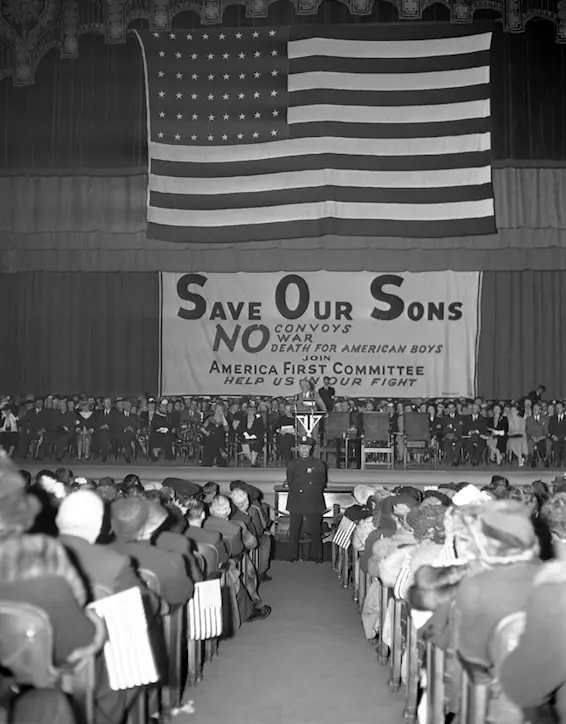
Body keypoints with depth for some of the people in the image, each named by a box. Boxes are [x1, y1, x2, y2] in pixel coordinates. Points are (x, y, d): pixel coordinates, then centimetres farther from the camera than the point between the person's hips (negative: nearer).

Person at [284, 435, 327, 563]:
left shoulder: (318, 464, 10)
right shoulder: (292, 464, 14)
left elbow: (321, 484, 4)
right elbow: (291, 484, 6)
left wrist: (299, 486, 2)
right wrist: (309, 485, -2)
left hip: (313, 503, -1)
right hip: (296, 503, 1)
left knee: (315, 532, -2)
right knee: (294, 532, 0)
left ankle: (316, 557, 9)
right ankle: (292, 558, 9)